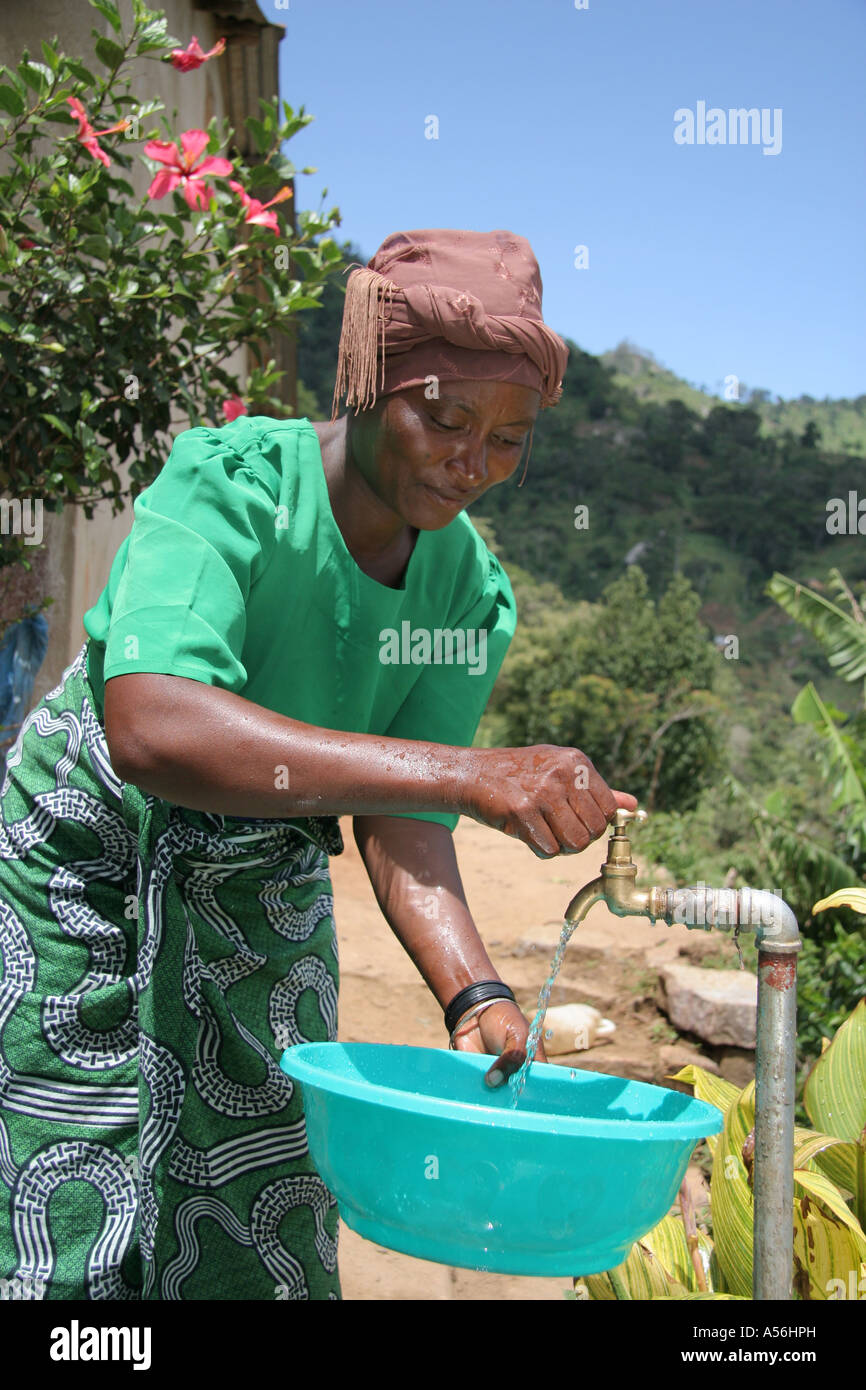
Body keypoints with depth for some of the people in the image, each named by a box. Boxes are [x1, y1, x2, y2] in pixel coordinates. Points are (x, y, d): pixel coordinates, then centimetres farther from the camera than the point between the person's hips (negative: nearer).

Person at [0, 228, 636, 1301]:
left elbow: (400, 824, -12)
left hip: (262, 909, 5)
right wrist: (465, 771, -52)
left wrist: (474, 993, -31)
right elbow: (149, 727, -44)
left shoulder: (471, 597, -10)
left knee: (261, 1249, 8)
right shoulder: (226, 483, -27)